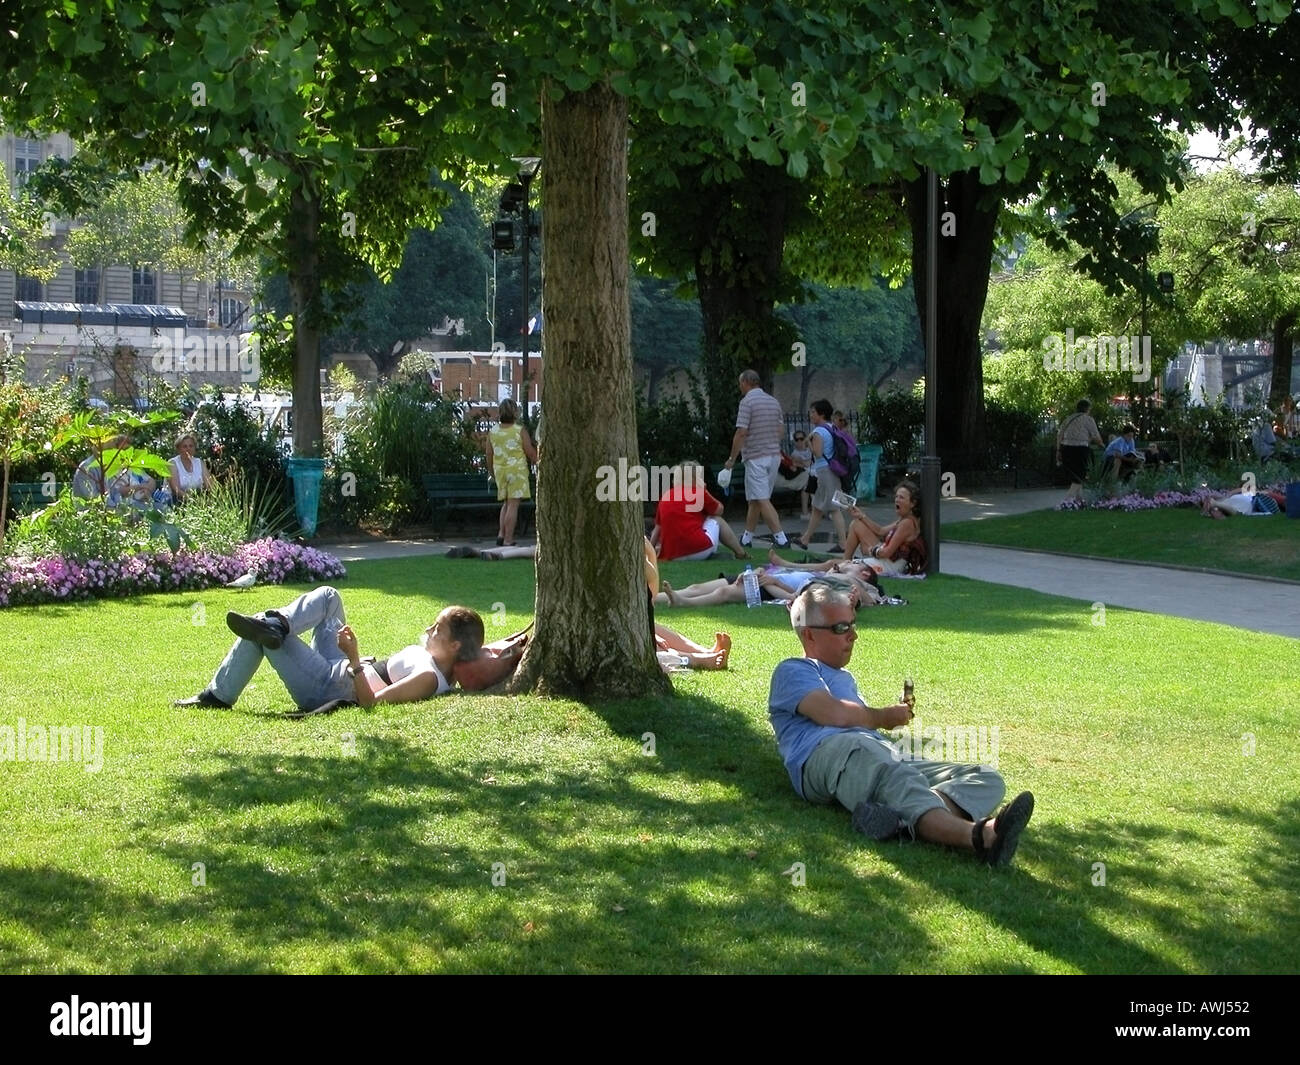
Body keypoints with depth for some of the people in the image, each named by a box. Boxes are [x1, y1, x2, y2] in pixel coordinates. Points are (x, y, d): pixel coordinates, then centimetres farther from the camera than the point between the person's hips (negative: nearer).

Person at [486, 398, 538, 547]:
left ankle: (501, 533, 6)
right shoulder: (520, 431, -10)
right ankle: (508, 540, -4)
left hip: (499, 469, 5)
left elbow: (489, 454, 9)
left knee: (506, 503, 19)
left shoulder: (493, 431, 3)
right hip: (517, 469, -5)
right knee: (513, 504, -3)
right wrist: (537, 463, 11)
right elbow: (531, 453, -6)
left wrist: (491, 471, 22)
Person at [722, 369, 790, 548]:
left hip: (755, 458, -8)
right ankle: (747, 538, 22)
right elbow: (781, 430, 13)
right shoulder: (774, 401, 11)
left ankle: (781, 539, -18)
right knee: (754, 500, 16)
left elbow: (741, 433, -16)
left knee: (762, 500, -10)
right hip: (774, 455, 8)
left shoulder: (747, 402, -11)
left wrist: (732, 458, -8)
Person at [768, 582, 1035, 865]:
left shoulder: (845, 678, 45)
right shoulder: (792, 672, 18)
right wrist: (882, 718, 13)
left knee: (987, 779, -13)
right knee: (899, 778, -41)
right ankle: (979, 835, -71)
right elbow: (834, 714, -2)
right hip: (829, 751, -8)